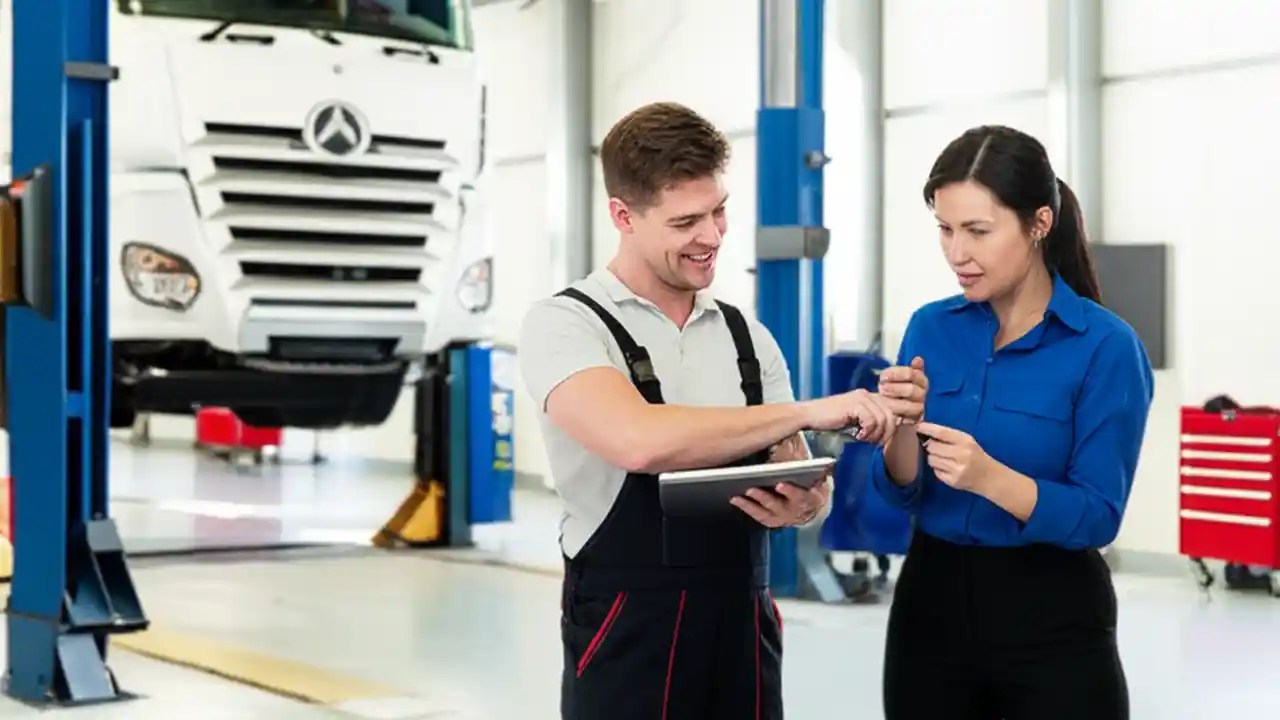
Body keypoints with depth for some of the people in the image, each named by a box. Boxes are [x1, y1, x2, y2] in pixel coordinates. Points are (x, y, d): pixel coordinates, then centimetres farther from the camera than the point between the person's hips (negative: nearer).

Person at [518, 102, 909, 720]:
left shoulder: (747, 337, 10)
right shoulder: (564, 324, -8)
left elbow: (801, 480, 12)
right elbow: (641, 442, -25)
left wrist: (804, 504, -12)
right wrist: (808, 412, -21)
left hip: (744, 625, 5)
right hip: (628, 630, -5)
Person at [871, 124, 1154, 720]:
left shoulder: (1105, 346, -12)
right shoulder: (930, 328, 1)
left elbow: (1098, 518, -15)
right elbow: (900, 491, 1)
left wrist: (988, 476, -30)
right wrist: (903, 426, -19)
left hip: (1052, 619, -4)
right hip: (931, 604, 4)